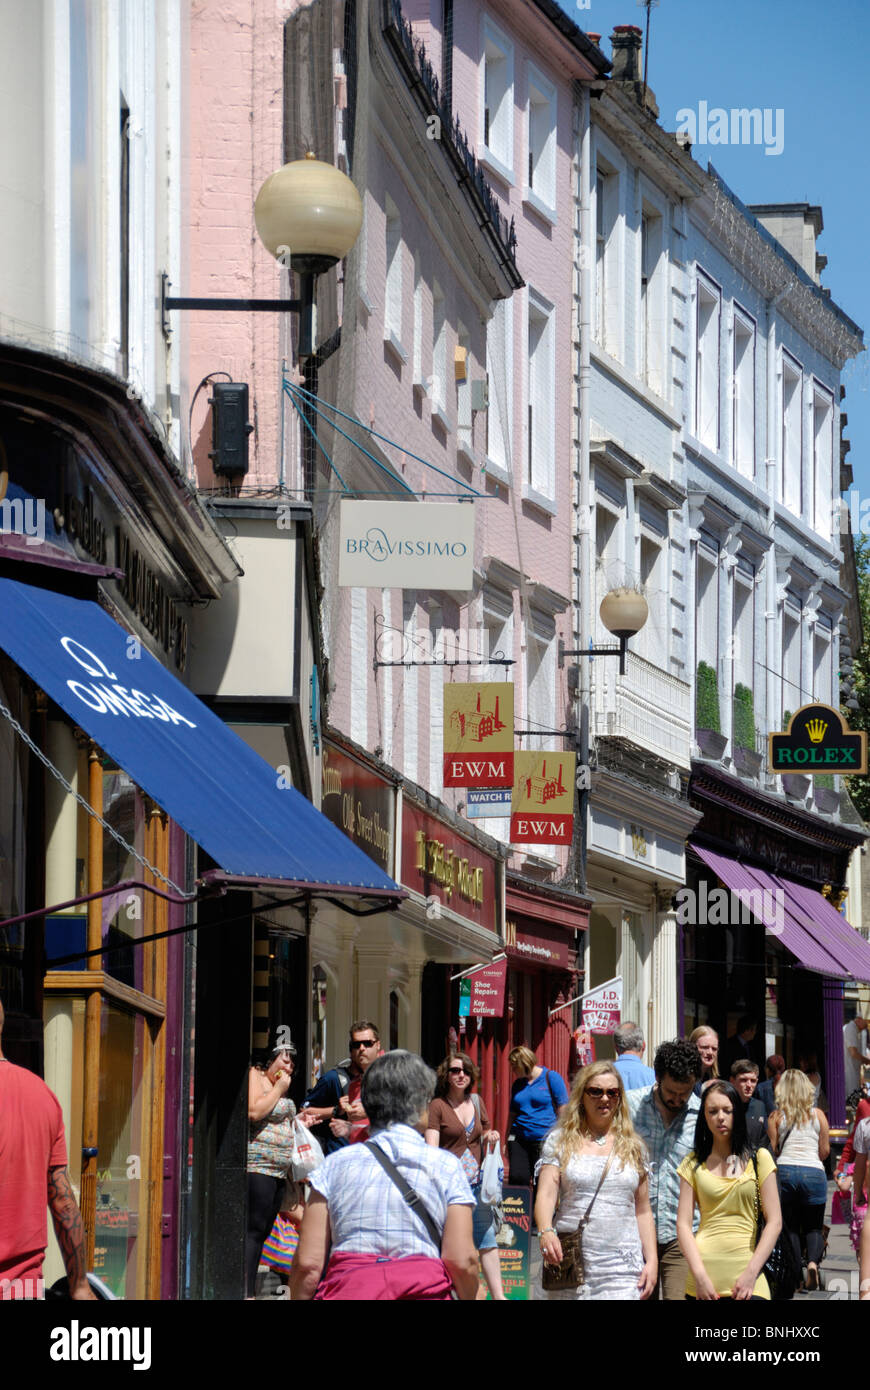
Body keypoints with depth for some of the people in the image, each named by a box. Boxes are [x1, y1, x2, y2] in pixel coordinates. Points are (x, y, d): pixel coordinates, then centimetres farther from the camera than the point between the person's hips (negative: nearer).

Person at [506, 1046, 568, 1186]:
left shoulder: (551, 1078, -2)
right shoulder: (518, 1084, 15)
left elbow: (562, 1111, -3)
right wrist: (507, 1141, 17)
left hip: (545, 1140, -5)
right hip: (519, 1140, 5)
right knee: (517, 1179, -10)